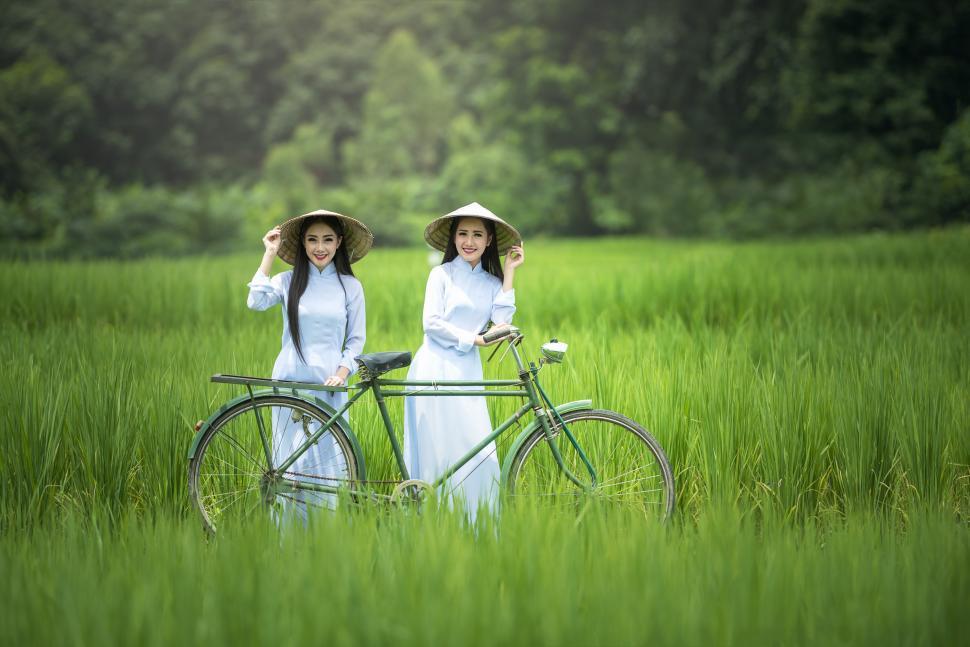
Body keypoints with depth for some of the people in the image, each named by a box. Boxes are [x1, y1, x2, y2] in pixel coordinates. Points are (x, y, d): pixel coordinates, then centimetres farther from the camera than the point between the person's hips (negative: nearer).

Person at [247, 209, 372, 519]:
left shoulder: (350, 286, 6)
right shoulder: (289, 281, 4)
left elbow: (356, 340, 8)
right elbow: (256, 302, -14)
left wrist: (341, 372, -8)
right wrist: (269, 254, -9)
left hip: (329, 385, 0)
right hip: (291, 382, 0)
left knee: (328, 464, -2)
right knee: (293, 462, 3)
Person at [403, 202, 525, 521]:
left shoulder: (492, 282, 14)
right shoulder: (442, 274, 3)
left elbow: (502, 322, -3)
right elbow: (432, 323, -6)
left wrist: (509, 273, 1)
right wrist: (472, 338, -11)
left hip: (468, 369, 4)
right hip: (435, 366, -4)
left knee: (478, 450, -3)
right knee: (436, 447, -4)